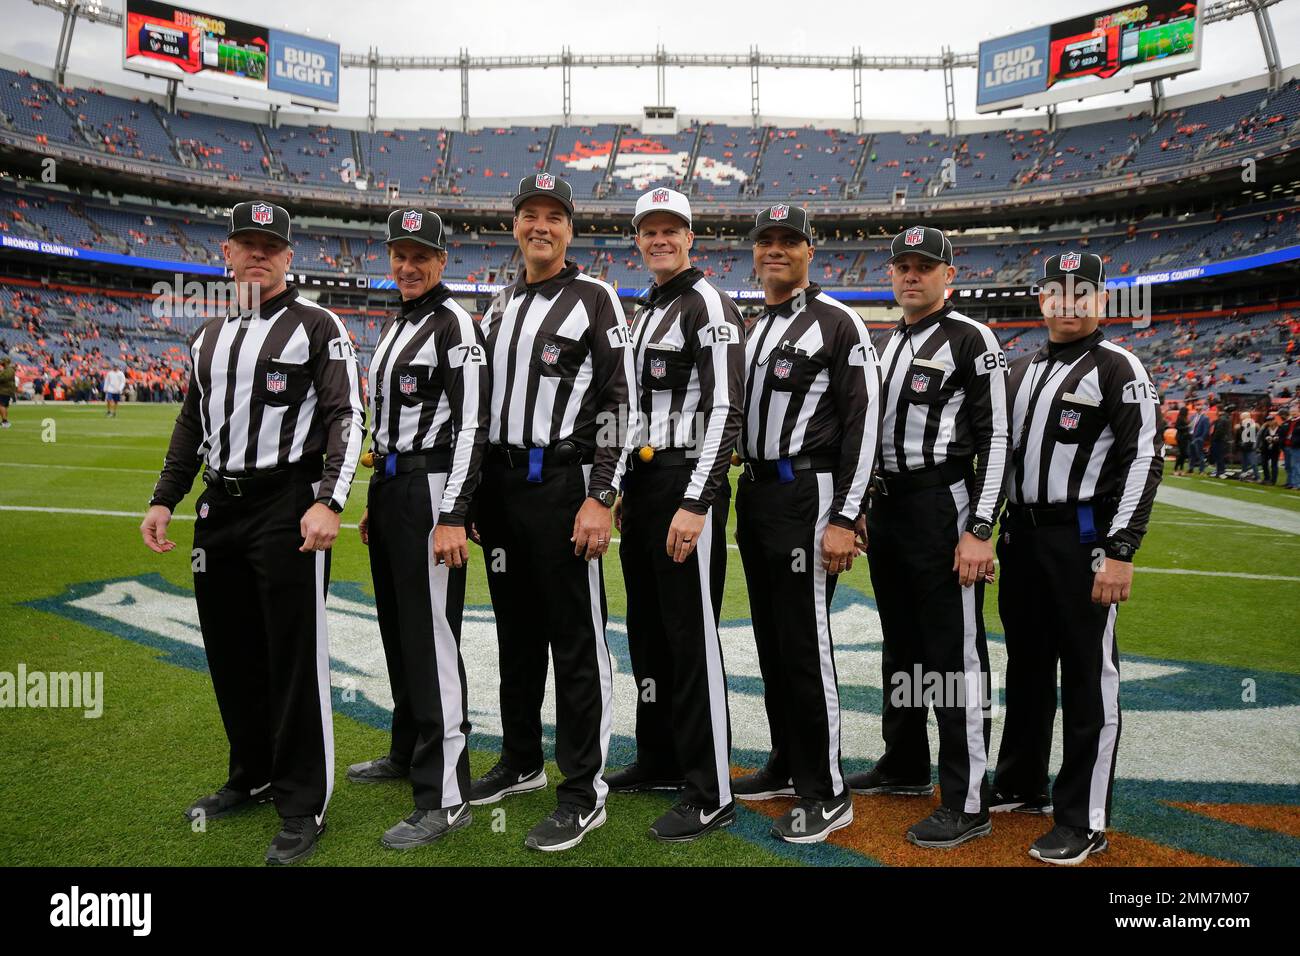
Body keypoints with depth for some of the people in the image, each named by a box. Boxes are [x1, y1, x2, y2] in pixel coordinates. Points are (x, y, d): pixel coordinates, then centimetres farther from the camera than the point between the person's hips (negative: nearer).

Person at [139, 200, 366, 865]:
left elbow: (347, 416, -10)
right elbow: (192, 424, 23)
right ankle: (252, 777, 30)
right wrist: (163, 500, 16)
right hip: (218, 507, 7)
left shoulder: (316, 325, -2)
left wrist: (328, 500, -20)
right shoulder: (210, 335, 17)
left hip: (287, 506, -7)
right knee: (230, 650, 13)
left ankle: (303, 805, 7)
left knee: (294, 655, -4)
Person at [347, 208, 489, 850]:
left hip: (428, 489, -9)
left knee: (431, 637, -9)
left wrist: (452, 516, -23)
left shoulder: (454, 323, -9)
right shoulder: (394, 327, 19)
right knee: (398, 628, 18)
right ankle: (408, 753, 35)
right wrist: (375, 502, 21)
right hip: (389, 485, 10)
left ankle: (446, 798, -2)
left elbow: (472, 424, -17)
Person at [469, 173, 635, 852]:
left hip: (562, 483, -7)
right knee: (516, 631, 16)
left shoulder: (595, 298, -3)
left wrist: (600, 497, -17)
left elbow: (618, 402, -10)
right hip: (499, 484, 7)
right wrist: (474, 492, 16)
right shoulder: (499, 307, 17)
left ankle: (583, 791, 8)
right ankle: (521, 762, 31)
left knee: (574, 638, -2)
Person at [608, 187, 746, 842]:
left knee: (692, 639, -7)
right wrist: (626, 491, 19)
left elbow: (725, 412, -17)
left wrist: (695, 503, -23)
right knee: (647, 632, 15)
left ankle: (711, 795, 2)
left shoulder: (710, 307, -8)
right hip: (642, 485, 9)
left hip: (686, 484, -9)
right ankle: (660, 760, 29)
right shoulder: (644, 315, 20)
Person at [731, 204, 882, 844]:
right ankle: (787, 766, 28)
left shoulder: (837, 323, -7)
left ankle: (827, 793, 7)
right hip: (753, 493, 8)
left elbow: (863, 423, -13)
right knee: (771, 640, 14)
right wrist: (742, 500, 16)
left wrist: (844, 519, -19)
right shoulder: (748, 329, 17)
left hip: (806, 495, -8)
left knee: (805, 643, -6)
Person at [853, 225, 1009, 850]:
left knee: (955, 653, -4)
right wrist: (862, 510, 18)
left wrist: (980, 529, -19)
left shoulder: (971, 339, -7)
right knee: (901, 648, 17)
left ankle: (967, 803, 4)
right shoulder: (890, 344, 17)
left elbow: (995, 438, -12)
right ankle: (905, 766, 32)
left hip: (943, 504, -8)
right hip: (886, 504, 8)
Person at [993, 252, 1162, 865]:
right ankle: (1020, 783, 33)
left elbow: (1143, 460, -12)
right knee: (1027, 665, 17)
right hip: (1020, 534, 7)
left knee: (1088, 676, -1)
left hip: (1084, 539, -7)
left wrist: (1120, 551, -19)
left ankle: (1085, 822, 9)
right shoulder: (1021, 371, 15)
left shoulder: (1118, 368, -6)